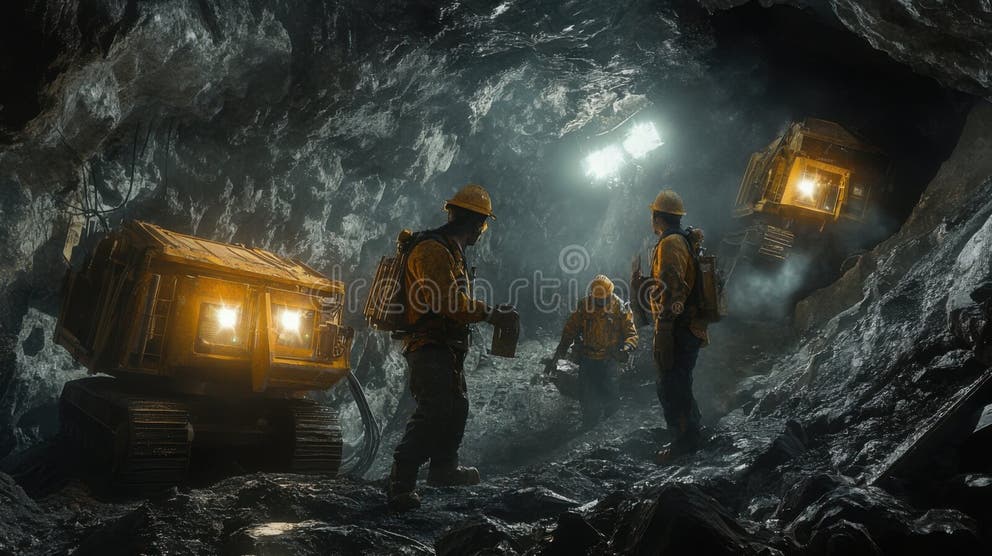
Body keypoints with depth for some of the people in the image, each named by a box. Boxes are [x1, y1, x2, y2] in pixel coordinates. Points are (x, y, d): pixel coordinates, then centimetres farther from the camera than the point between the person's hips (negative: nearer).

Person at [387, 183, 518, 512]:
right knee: (433, 412, -18)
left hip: (445, 348, 11)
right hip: (430, 346, -11)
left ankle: (444, 468, 38)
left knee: (456, 406, 22)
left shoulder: (450, 251, 19)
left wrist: (492, 312, 13)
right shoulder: (432, 250, -17)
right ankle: (401, 487, -16)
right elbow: (446, 300, -27)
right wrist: (490, 315, -21)